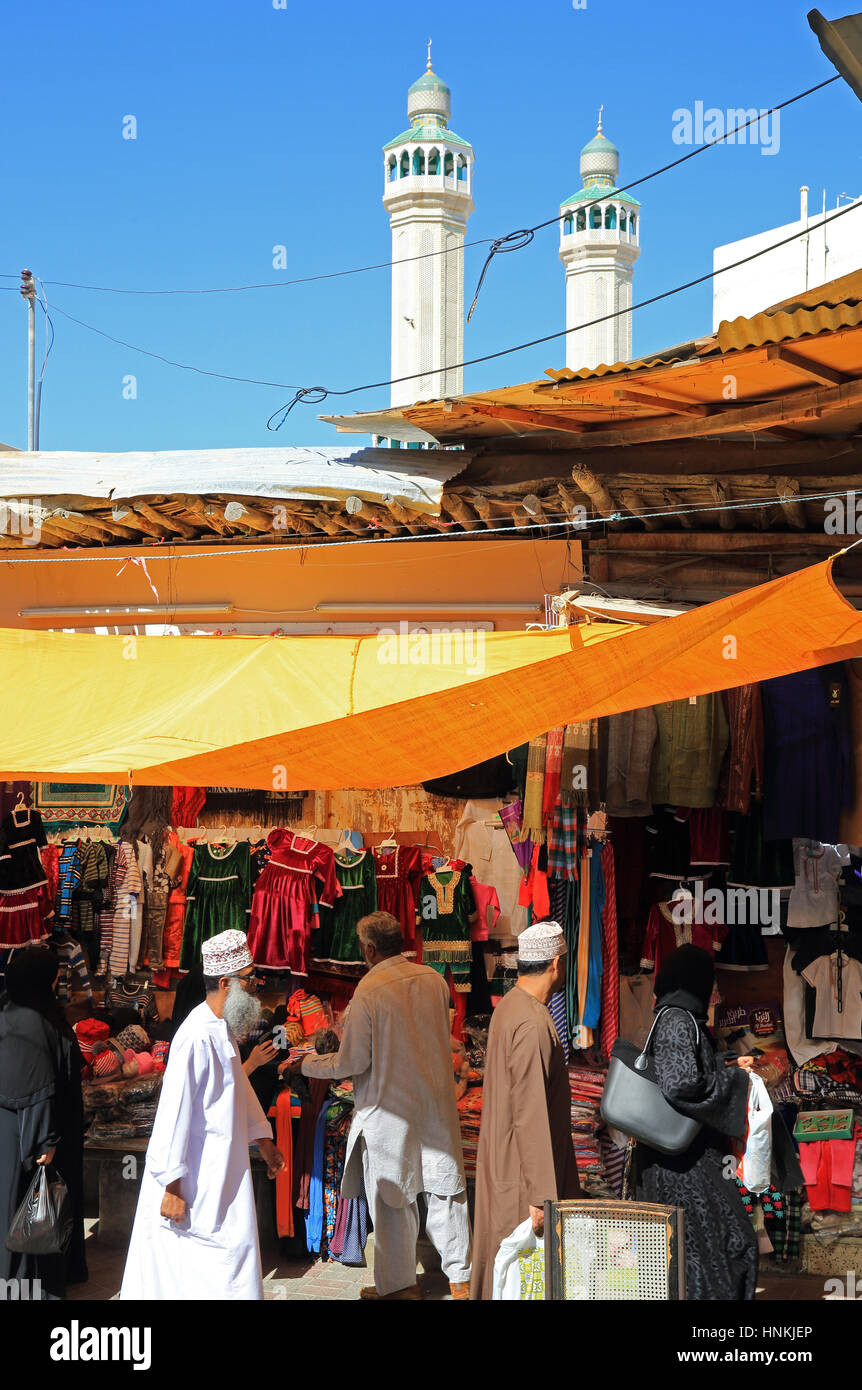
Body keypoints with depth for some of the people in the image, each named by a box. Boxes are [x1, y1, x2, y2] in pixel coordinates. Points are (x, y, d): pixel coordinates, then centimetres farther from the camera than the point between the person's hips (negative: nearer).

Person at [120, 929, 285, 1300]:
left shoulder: (222, 1029, 9)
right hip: (196, 1182, -10)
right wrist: (173, 1186, -22)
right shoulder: (197, 1038, -23)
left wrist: (264, 1141, 23)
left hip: (220, 1169, 10)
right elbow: (174, 1111, -24)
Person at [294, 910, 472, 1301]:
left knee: (391, 1198, 8)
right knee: (444, 1188, 12)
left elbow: (352, 1062, -15)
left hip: (389, 1110, -5)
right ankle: (460, 1277, 20)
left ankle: (399, 1283, 17)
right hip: (436, 1103, 5)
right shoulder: (433, 979, 1)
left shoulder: (368, 991, -17)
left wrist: (310, 1064, 3)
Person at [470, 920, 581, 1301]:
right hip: (523, 1173, -10)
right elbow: (530, 1116, -25)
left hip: (502, 1163, 10)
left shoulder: (508, 1007, 8)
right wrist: (540, 1195, -23)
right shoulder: (533, 1026, -23)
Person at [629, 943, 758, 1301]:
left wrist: (727, 1067, 17)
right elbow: (682, 1084, -28)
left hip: (673, 1155, 10)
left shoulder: (669, 1018, 12)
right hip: (686, 1157, -10)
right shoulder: (679, 1022, -17)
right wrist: (732, 1078, -14)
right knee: (731, 1242, -7)